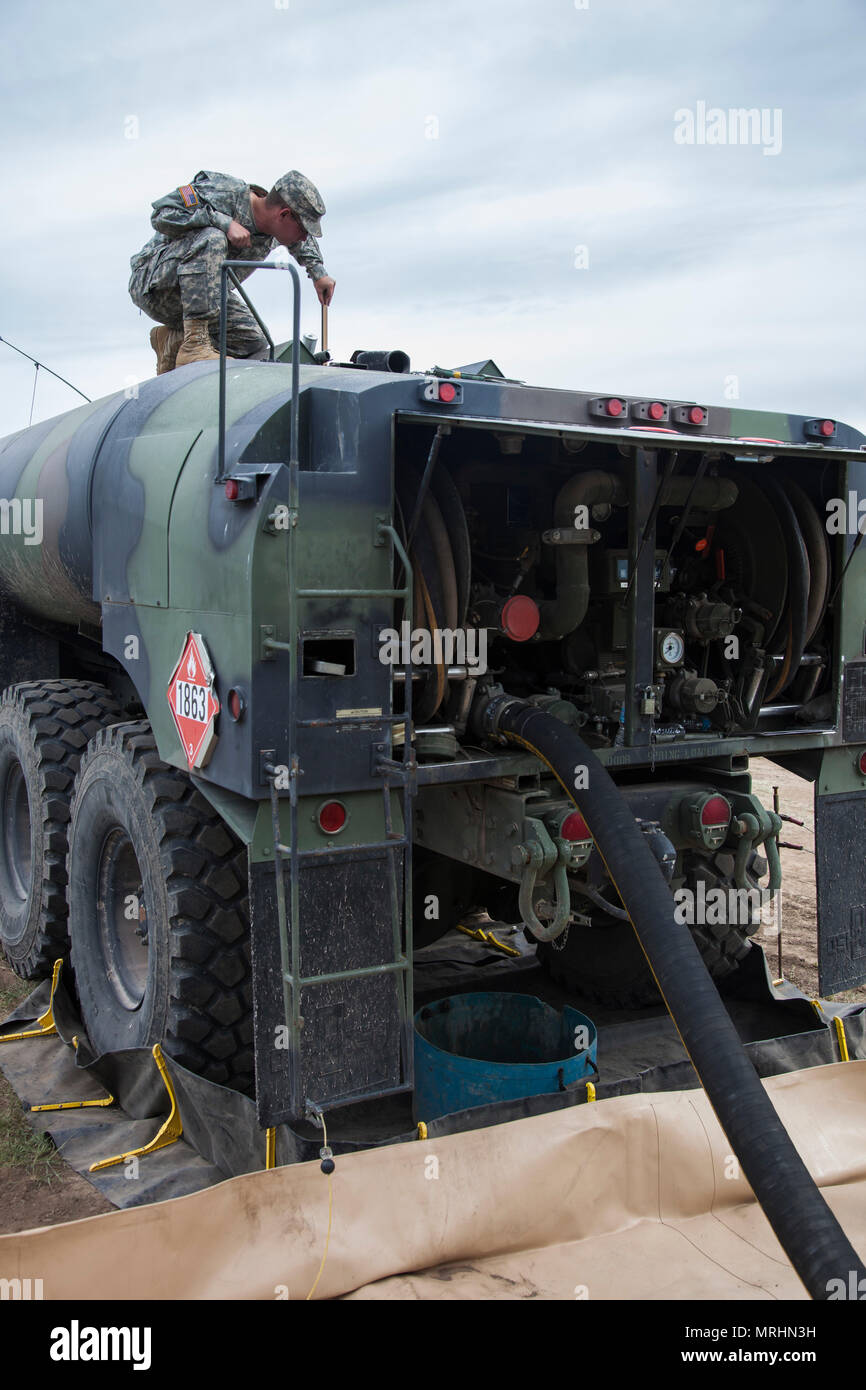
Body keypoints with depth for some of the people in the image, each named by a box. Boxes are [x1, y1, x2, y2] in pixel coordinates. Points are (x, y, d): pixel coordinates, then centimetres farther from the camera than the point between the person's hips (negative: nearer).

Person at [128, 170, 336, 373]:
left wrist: (318, 273, 16)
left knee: (255, 344, -8)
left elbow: (299, 240, 26)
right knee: (211, 238, -35)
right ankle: (194, 343, -36)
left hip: (202, 297, 8)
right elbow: (161, 215, -29)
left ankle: (172, 339, 3)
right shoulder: (226, 193, -23)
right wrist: (224, 222, -34)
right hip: (152, 283, -7)